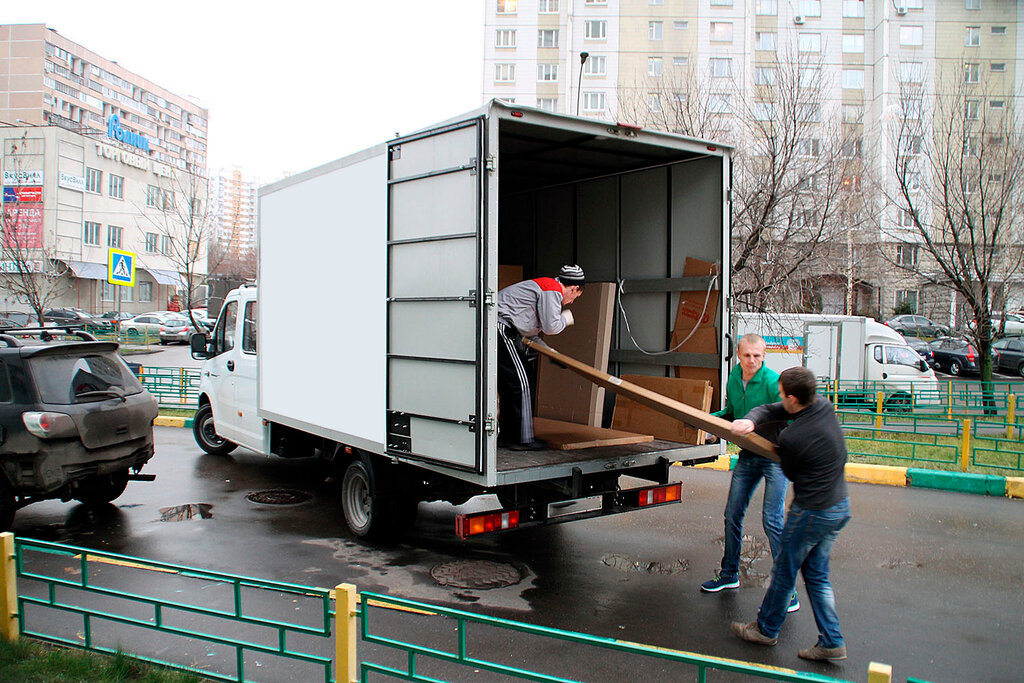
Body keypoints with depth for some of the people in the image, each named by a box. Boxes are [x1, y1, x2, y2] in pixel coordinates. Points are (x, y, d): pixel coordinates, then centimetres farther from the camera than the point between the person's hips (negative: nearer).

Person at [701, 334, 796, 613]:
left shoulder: (773, 381, -19)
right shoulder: (733, 379, 3)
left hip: (775, 456, -7)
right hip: (748, 456, 7)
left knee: (772, 521, -11)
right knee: (732, 515, 12)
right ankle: (729, 574, 30)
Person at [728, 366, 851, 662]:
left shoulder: (791, 438, -26)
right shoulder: (825, 406, -4)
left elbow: (790, 472, -5)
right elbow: (771, 410, 2)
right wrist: (750, 420, -17)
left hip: (811, 513, -8)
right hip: (841, 507, 8)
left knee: (784, 573, 11)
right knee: (816, 575, 18)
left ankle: (766, 629, 29)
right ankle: (831, 642, 20)